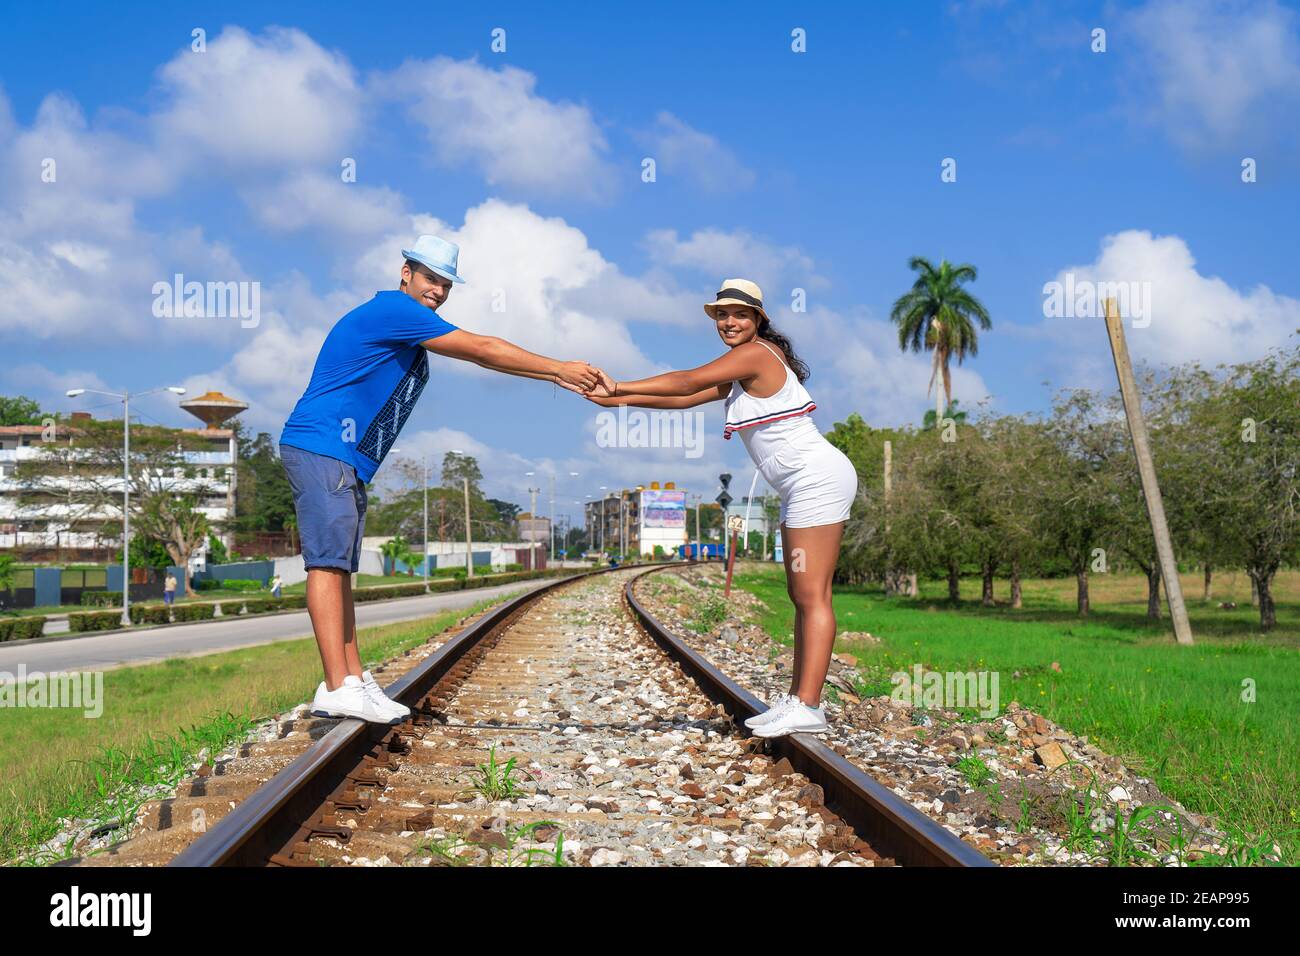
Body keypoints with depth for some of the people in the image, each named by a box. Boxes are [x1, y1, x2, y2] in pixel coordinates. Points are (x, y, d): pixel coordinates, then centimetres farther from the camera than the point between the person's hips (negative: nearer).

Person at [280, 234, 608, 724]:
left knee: (338, 565, 7)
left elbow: (481, 356, 23)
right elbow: (483, 349, -11)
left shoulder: (416, 328, 22)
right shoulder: (394, 310, -10)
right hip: (321, 448, -11)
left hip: (346, 462, 11)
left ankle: (353, 679, 7)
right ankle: (338, 688, -21)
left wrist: (557, 375, 17)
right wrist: (559, 368, -5)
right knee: (328, 559, -15)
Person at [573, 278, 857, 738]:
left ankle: (808, 707, -13)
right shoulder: (742, 369, 18)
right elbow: (686, 398, 17)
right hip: (802, 486, 11)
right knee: (801, 596, 9)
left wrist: (618, 387, -11)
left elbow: (688, 381, -15)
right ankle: (798, 699, 12)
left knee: (812, 596, -12)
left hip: (817, 478, -11)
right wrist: (620, 401, 10)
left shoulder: (756, 355, -11)